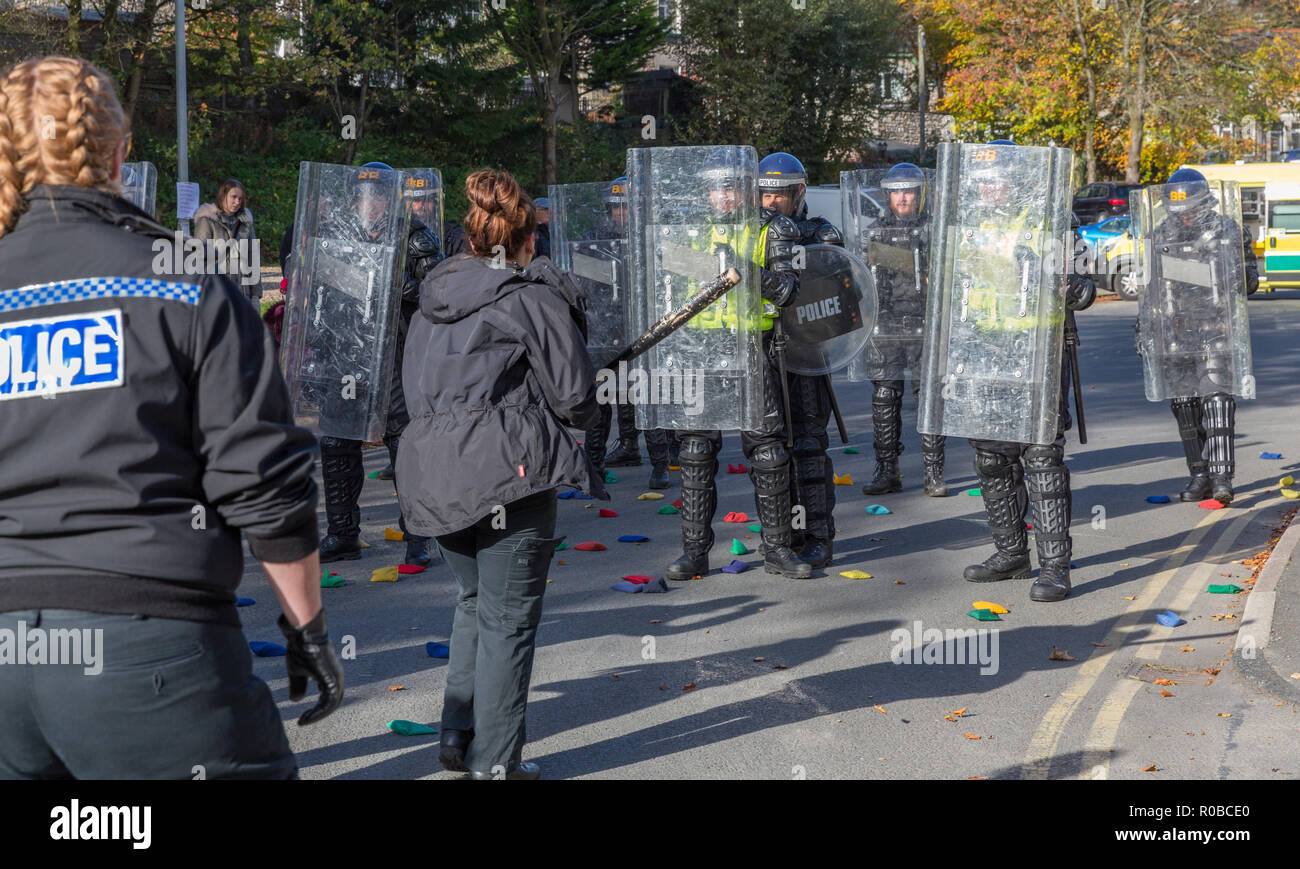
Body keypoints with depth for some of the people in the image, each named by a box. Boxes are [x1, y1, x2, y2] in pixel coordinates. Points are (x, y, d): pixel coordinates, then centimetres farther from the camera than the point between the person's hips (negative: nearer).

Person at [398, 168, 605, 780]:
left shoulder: (432, 300, 15)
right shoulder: (537, 295, -6)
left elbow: (416, 390, 17)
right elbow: (575, 398, -7)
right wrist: (575, 419, 14)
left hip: (433, 471, 7)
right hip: (509, 474, -7)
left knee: (474, 601, 22)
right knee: (507, 617, 2)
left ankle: (457, 736, 23)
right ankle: (494, 762, 7)